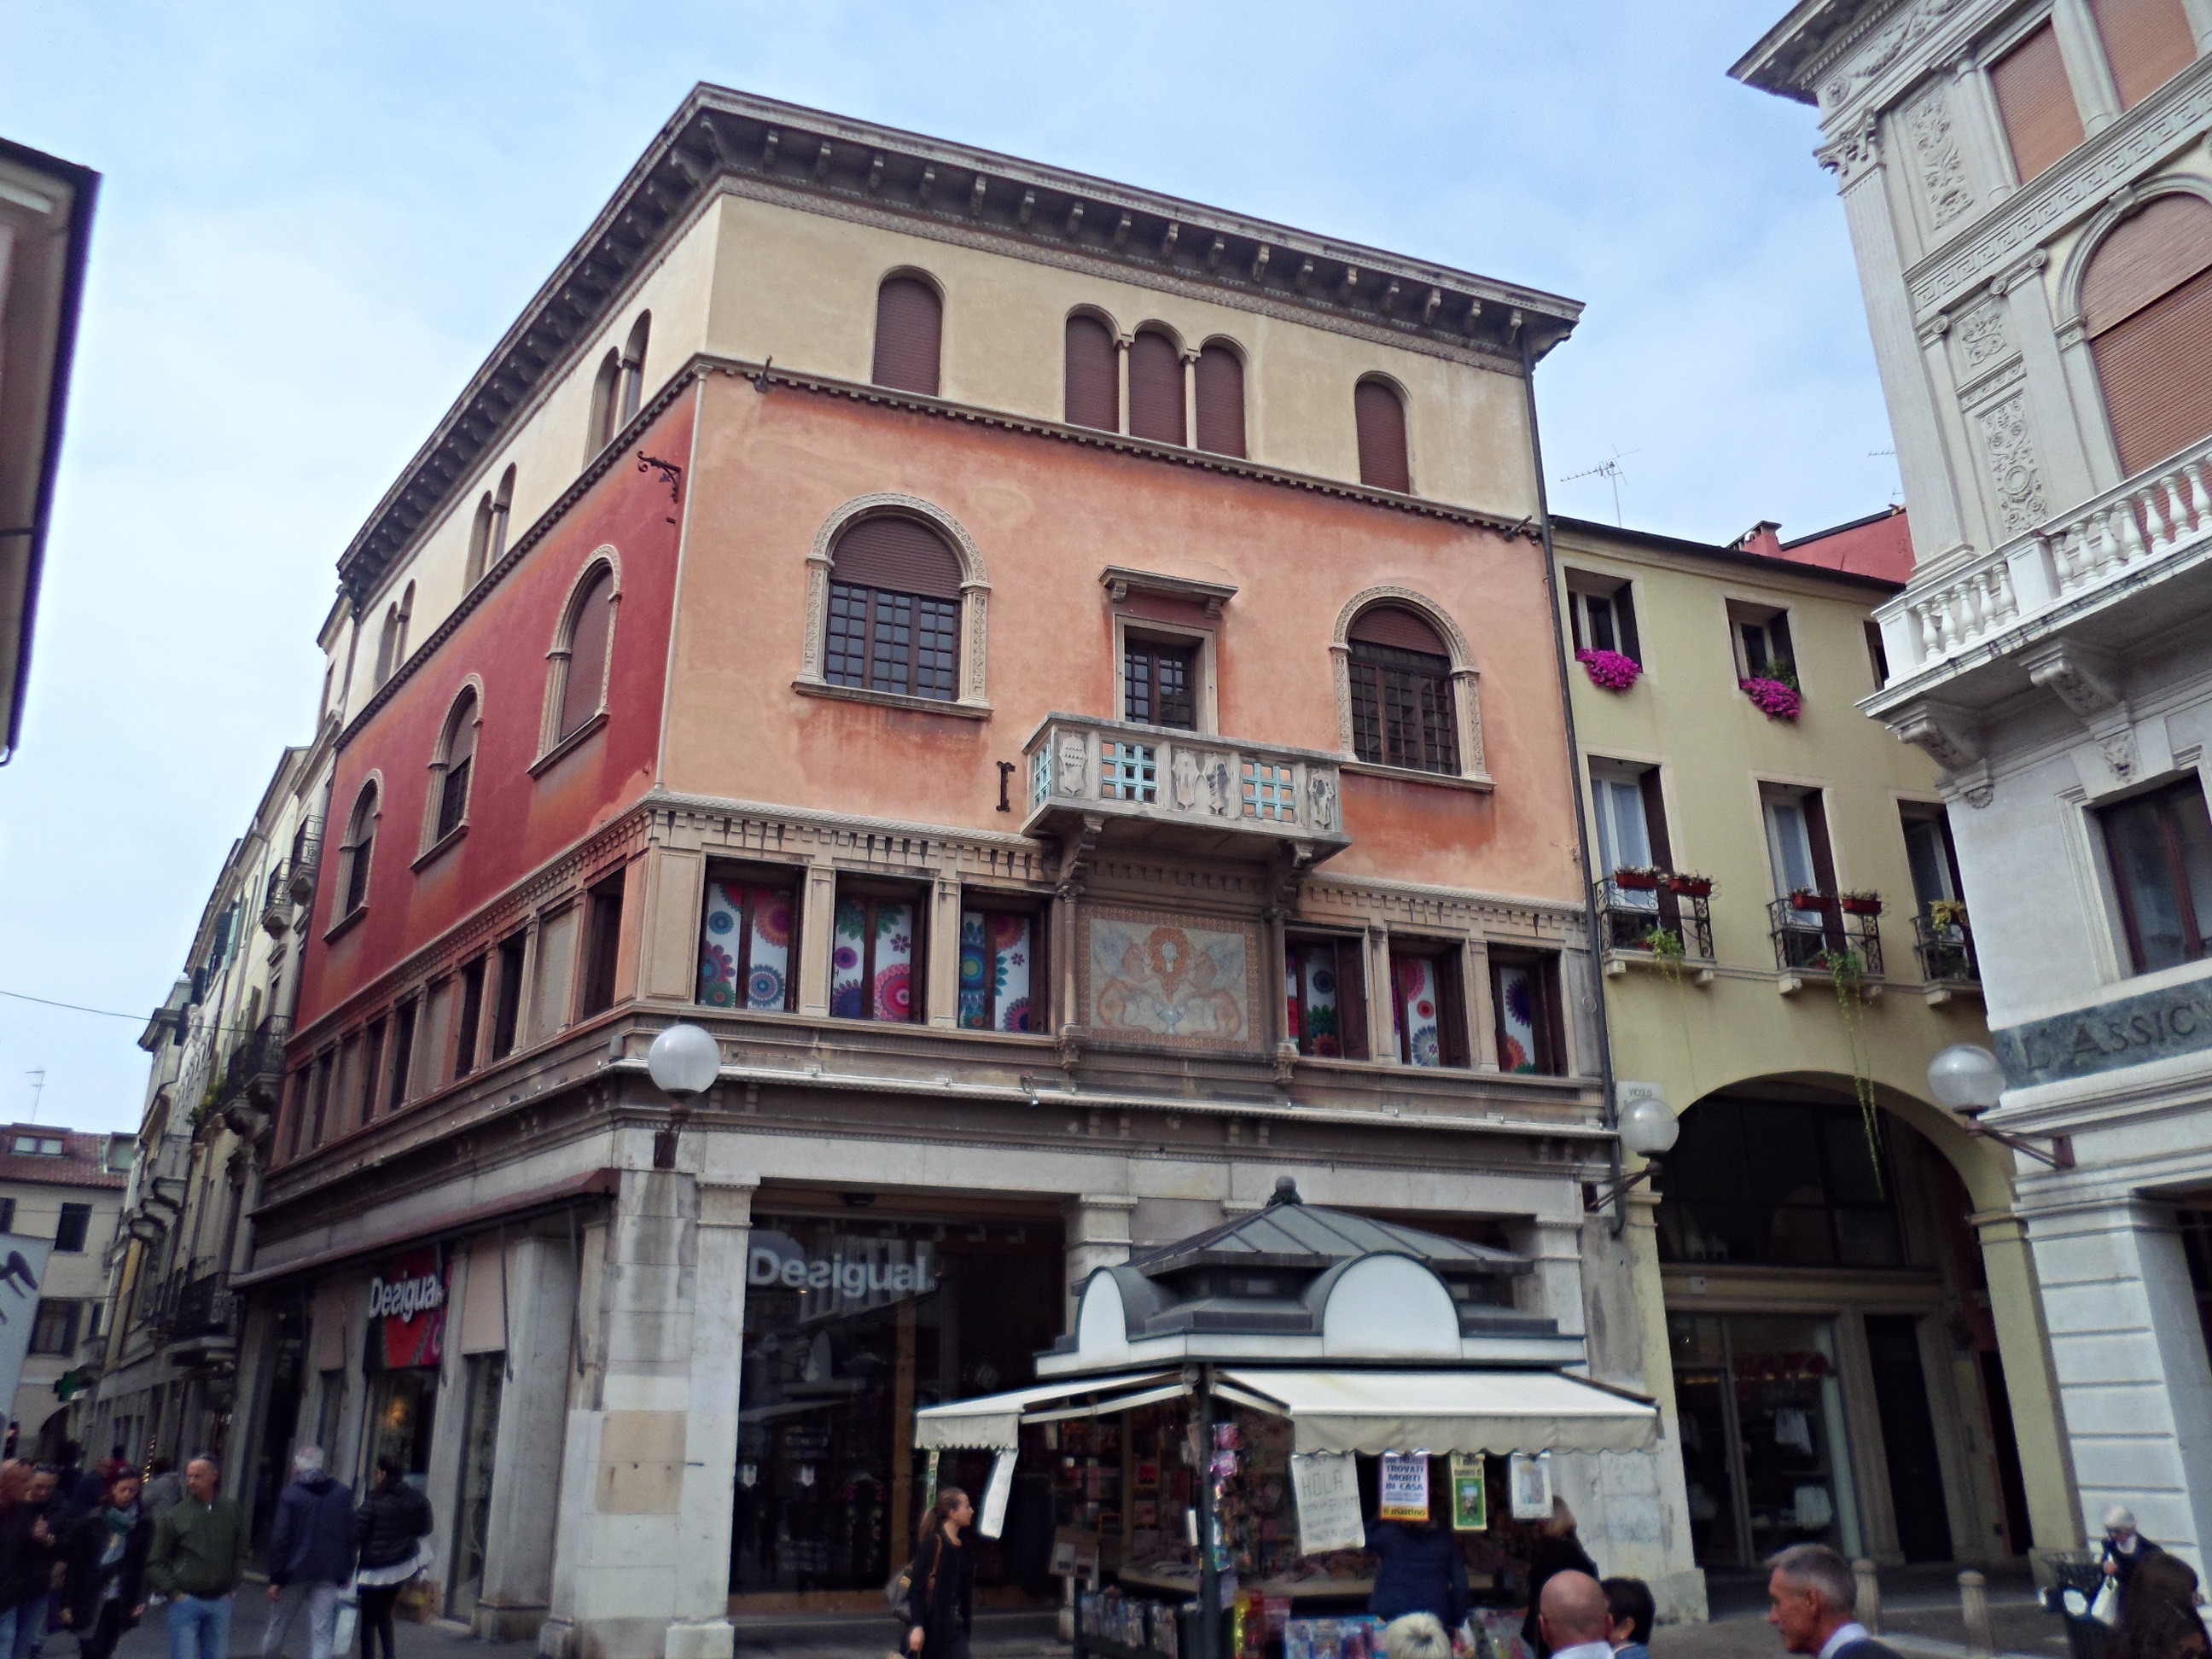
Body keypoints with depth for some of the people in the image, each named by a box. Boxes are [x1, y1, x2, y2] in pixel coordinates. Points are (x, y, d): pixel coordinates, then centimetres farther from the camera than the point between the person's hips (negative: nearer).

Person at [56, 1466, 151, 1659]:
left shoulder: (143, 1525, 2)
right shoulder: (90, 1522, -3)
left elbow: (143, 1565, 3)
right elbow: (74, 1565, -2)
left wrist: (140, 1600, -4)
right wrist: (67, 1603, -4)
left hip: (119, 1605, 2)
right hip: (90, 1603, -2)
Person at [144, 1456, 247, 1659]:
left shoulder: (232, 1512, 2)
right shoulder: (176, 1517, -5)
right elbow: (155, 1562, 1)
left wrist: (231, 1586, 5)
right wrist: (173, 1592, -6)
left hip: (220, 1603, 2)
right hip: (186, 1602, -2)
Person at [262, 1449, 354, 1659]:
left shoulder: (289, 1495, -7)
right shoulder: (344, 1494, 3)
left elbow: (280, 1539, -11)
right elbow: (351, 1537, 5)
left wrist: (275, 1578, -6)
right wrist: (344, 1575, 11)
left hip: (294, 1572, -2)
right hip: (328, 1576, 2)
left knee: (278, 1626, 19)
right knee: (322, 1634, 1)